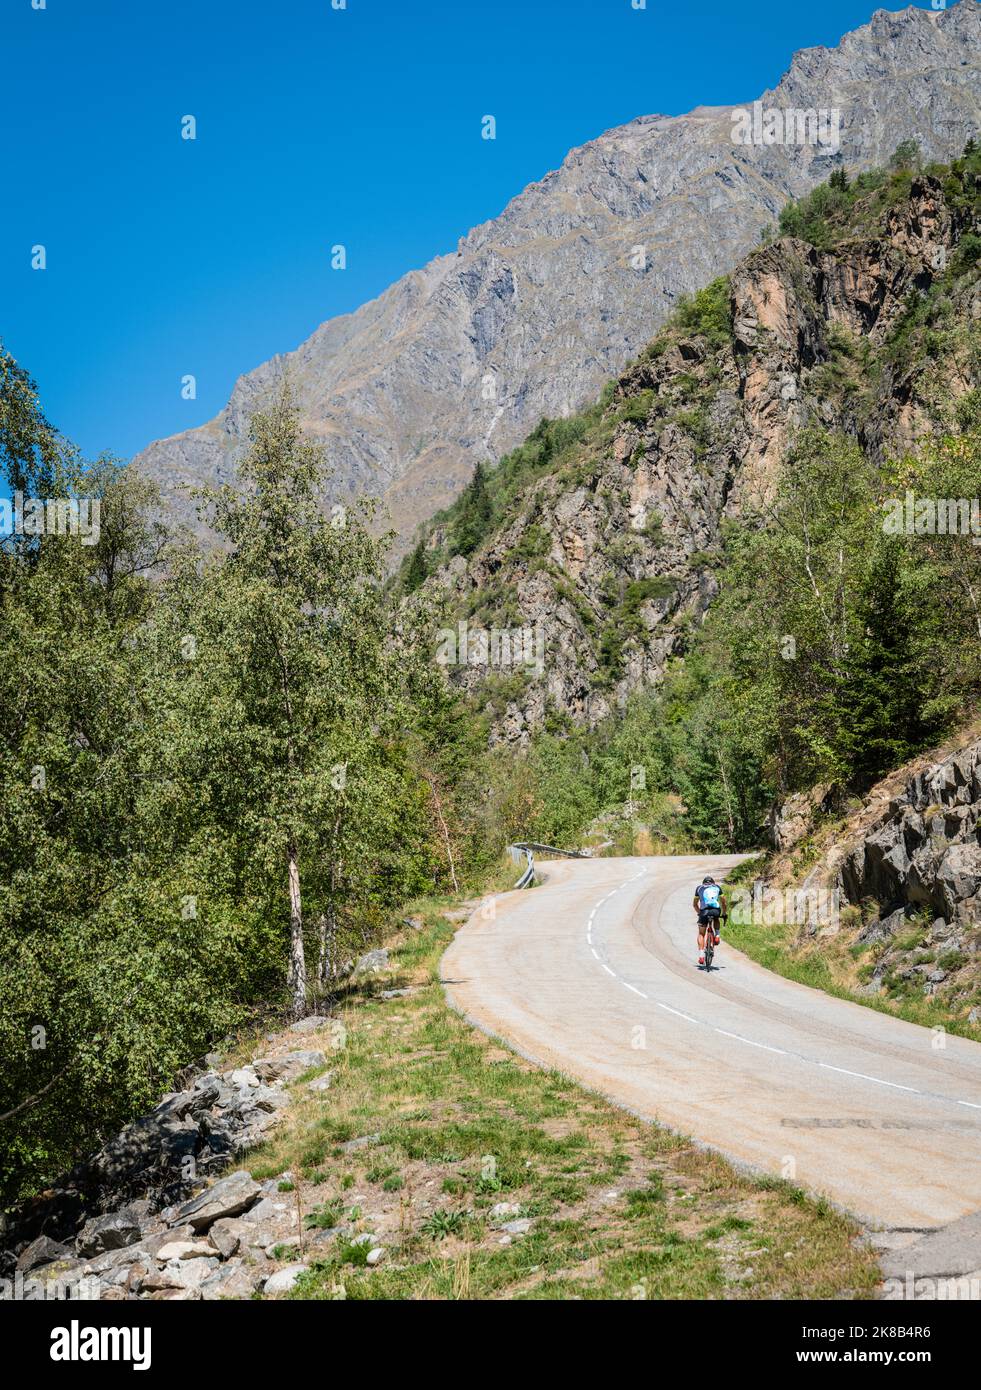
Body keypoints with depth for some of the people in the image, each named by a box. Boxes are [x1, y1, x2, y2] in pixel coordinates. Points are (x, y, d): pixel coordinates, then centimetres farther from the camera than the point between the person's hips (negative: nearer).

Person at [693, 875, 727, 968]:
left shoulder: (699, 888, 27)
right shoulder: (717, 887, 27)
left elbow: (694, 904, 33)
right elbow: (724, 902, 27)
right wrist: (725, 913, 39)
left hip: (704, 911, -1)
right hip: (716, 910, 1)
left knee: (701, 934, 13)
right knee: (716, 920, 38)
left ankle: (701, 956, 0)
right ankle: (716, 935, 14)